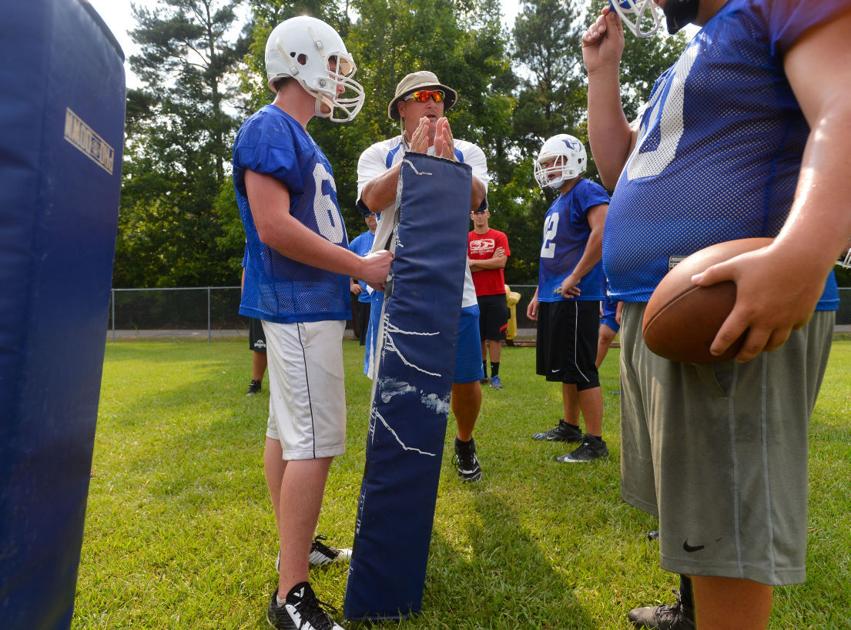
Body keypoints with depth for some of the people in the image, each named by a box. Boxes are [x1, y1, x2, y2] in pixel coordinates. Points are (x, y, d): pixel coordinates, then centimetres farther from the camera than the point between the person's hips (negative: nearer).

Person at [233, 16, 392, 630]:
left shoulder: (299, 138, 20)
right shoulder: (269, 129, -10)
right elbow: (274, 227, -20)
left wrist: (354, 271, 17)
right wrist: (361, 266, -15)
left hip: (308, 306, 10)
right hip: (300, 307, -10)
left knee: (288, 431, 15)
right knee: (315, 442, -9)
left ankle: (296, 548, 30)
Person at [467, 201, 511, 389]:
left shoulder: (500, 237, 3)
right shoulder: (466, 239, 6)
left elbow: (501, 262, -10)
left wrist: (474, 262, -8)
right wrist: (490, 262, -9)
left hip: (496, 294, -2)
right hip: (475, 294, 2)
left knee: (495, 336, -1)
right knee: (478, 336, 8)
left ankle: (495, 375, 5)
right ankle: (481, 372, 19)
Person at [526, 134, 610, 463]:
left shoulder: (587, 192, -8)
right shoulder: (556, 204, 22)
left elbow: (603, 233, -24)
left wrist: (574, 278, -23)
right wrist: (539, 293, 24)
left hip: (576, 297, -10)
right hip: (553, 298, 10)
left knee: (580, 369, -7)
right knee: (563, 367, 16)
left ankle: (595, 442, 1)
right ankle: (569, 427, 30)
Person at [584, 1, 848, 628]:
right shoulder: (687, 65, 26)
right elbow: (617, 169, 24)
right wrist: (602, 71, 20)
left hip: (730, 312, -10)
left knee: (722, 530, -3)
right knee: (687, 506, 23)